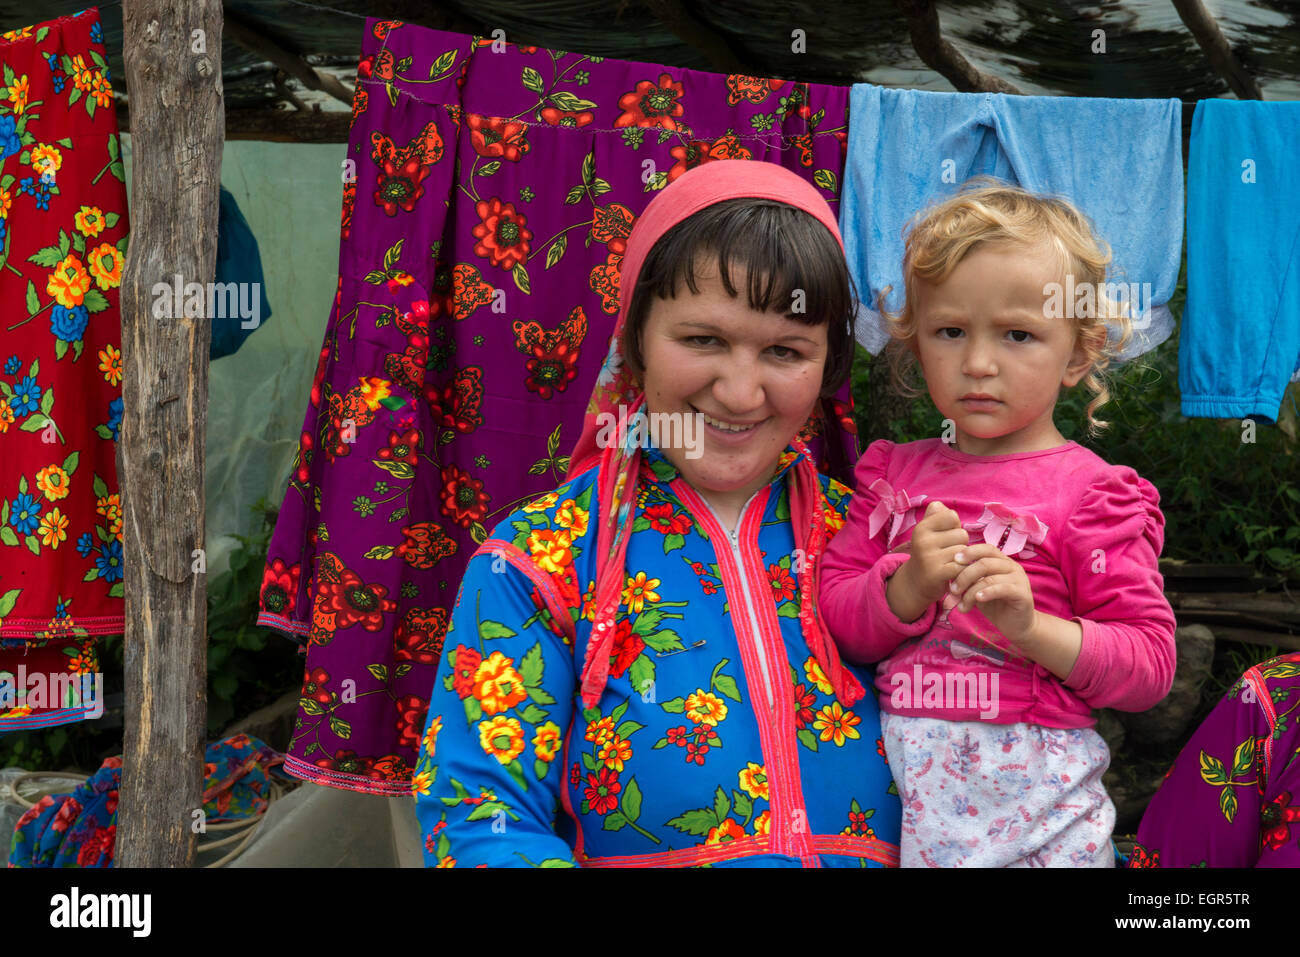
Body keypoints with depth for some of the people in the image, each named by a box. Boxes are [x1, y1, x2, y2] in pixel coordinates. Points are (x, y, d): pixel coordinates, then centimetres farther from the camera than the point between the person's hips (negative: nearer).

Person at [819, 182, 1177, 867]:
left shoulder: (1090, 493, -4)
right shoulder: (893, 473, 8)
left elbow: (1150, 667, -8)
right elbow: (835, 621, 4)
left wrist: (1031, 627, -22)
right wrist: (907, 589, -15)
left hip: (1032, 796, -3)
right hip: (898, 782, 3)